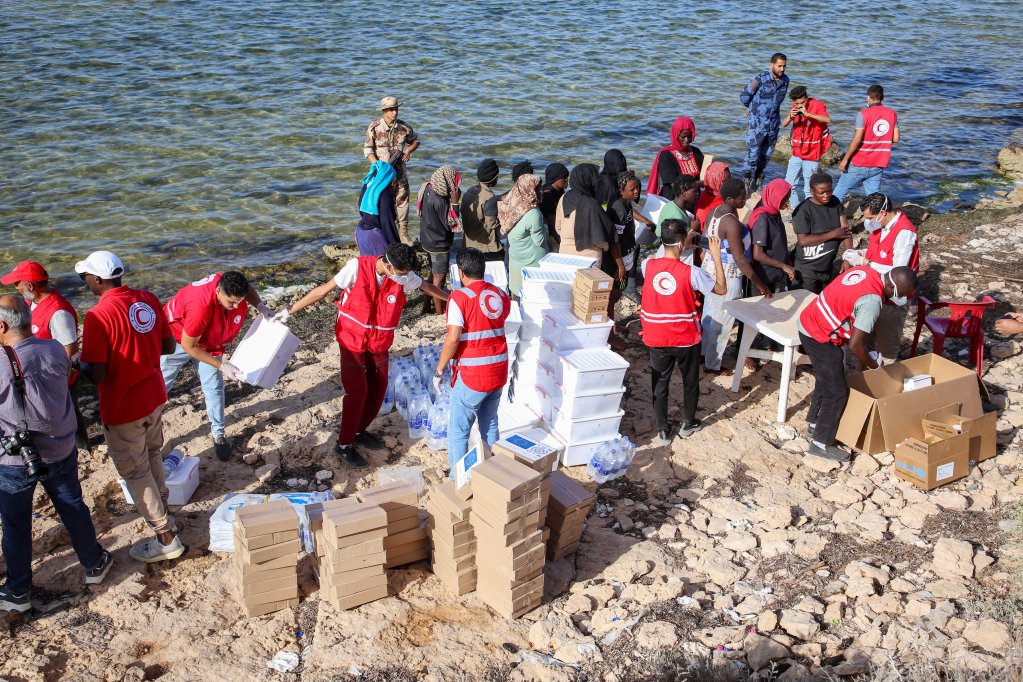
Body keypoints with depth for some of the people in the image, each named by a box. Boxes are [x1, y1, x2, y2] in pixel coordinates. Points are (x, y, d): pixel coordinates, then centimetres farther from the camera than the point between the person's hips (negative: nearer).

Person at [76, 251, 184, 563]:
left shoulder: (98, 316, -25)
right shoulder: (148, 299, -4)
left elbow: (97, 375, -23)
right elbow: (169, 346, 5)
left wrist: (80, 363, -3)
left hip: (123, 408, -7)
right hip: (155, 396, 7)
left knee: (136, 472, 9)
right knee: (153, 457, 26)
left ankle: (166, 538, 16)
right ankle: (159, 511, 46)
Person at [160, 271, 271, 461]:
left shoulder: (233, 289, -28)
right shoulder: (201, 306, -45)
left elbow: (249, 290, 1)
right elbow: (188, 346, -31)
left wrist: (260, 306, -19)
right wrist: (221, 366, -30)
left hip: (209, 343, 5)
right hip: (177, 338, -5)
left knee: (213, 387, 1)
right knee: (160, 384, 8)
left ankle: (218, 434, 14)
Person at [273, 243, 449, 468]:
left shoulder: (404, 276, -14)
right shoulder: (358, 267, -24)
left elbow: (427, 287, 6)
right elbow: (325, 289, -17)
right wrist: (291, 310, -15)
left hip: (379, 342, 5)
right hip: (352, 338, -4)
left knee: (378, 388, 8)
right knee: (357, 390, -9)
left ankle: (357, 430, 30)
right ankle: (344, 445, 4)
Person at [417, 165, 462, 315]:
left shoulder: (427, 189, -4)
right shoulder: (440, 201, -30)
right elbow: (451, 224, -25)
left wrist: (451, 201, 1)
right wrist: (454, 202, -30)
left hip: (428, 240, 9)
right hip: (439, 244, -9)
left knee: (434, 273, 24)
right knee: (439, 279, 6)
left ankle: (426, 306, 35)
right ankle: (439, 313, 20)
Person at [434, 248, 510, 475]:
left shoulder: (460, 297, -14)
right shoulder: (501, 295, 5)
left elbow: (453, 339, -20)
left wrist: (439, 371, -10)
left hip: (472, 375, -6)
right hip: (499, 372, 6)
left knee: (458, 431, 7)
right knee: (490, 425, 21)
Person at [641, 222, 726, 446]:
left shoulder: (647, 265, -12)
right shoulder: (691, 273, -21)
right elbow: (721, 289, -7)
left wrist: (685, 244, 12)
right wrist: (716, 256, -6)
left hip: (657, 339, 2)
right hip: (686, 339, -2)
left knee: (660, 383, 16)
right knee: (690, 381, 21)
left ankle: (663, 430, 22)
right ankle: (688, 424, 36)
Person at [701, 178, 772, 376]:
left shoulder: (714, 213, 0)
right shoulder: (732, 223, -27)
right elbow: (740, 258, -27)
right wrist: (759, 283, -21)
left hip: (711, 269, 9)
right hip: (727, 276, -9)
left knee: (709, 315, 22)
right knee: (722, 321, 5)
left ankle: (704, 353, 38)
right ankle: (712, 365, 17)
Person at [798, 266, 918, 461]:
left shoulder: (866, 271, 0)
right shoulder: (872, 301, -26)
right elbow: (855, 345, -26)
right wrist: (872, 364, -5)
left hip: (808, 323, 9)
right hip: (820, 339, -9)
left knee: (825, 380, 25)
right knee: (837, 392, 0)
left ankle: (814, 423, 41)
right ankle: (821, 443, 9)